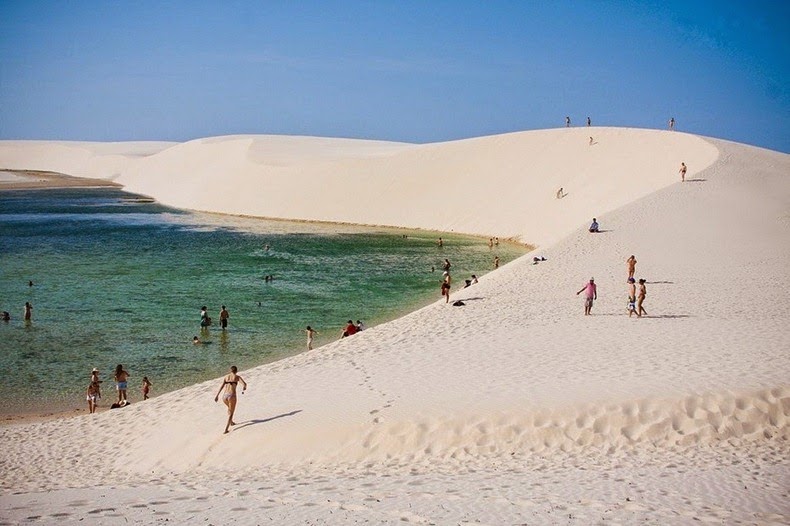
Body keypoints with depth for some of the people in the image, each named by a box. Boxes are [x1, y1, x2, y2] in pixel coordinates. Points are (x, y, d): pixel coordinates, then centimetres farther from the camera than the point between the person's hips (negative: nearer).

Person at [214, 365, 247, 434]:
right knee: (231, 413, 9)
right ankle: (226, 429, -5)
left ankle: (231, 422, 48)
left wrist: (217, 395, -2)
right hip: (231, 396, -4)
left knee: (230, 407, 35)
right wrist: (243, 390, 16)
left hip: (224, 396, 4)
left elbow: (222, 386, 3)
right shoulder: (237, 377, 7)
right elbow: (244, 384, -7)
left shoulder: (226, 376, 15)